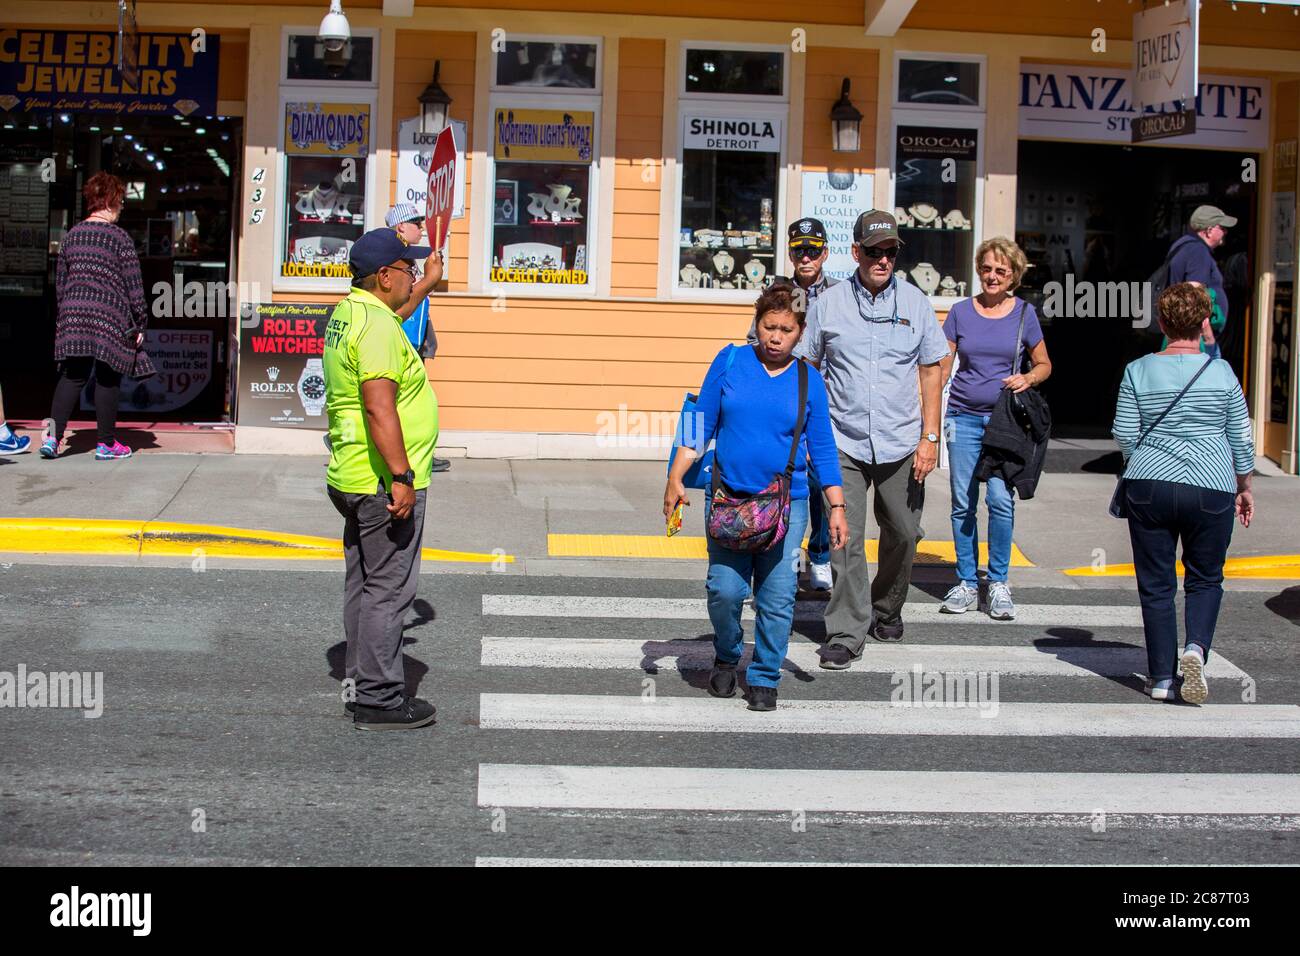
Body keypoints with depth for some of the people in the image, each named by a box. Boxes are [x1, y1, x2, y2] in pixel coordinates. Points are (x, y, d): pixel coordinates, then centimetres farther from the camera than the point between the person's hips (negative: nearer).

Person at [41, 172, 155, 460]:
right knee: (107, 378, 3)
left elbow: (60, 281, 15)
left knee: (72, 376, 10)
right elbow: (133, 284, -7)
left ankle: (53, 437, 1)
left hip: (73, 313, 5)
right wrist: (140, 322, -1)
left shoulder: (72, 234, 11)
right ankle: (106, 444, 9)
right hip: (109, 315, -5)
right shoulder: (119, 237, -6)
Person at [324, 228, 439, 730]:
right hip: (384, 482, -11)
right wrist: (403, 477, -25)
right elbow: (379, 408, -27)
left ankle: (365, 685, 25)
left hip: (352, 479, 11)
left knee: (363, 584, 16)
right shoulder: (377, 327, -19)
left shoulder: (347, 314, 13)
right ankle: (379, 699, 0)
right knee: (388, 589, -4)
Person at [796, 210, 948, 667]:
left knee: (903, 534, 11)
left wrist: (930, 437, 0)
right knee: (846, 539, -8)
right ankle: (846, 633, -4)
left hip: (901, 443, 2)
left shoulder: (914, 302, 4)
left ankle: (887, 609, 34)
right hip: (843, 442, -1)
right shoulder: (828, 303, 2)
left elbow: (931, 372, 7)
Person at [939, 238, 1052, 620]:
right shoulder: (961, 312, 6)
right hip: (964, 416, 1)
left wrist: (1027, 379, -9)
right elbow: (942, 366, 8)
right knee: (963, 502, 1)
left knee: (1000, 499, -12)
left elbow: (1044, 364, 14)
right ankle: (966, 583, 12)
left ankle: (998, 583, 0)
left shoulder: (1024, 313, 5)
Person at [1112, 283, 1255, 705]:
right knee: (1205, 579, 13)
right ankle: (1196, 646, -12)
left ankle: (1162, 677, 7)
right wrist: (1244, 487, 17)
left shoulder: (1138, 371, 1)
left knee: (1156, 585, 8)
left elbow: (1124, 435, 2)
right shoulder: (1220, 371, -1)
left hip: (1149, 488, 1)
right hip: (1210, 490, -1)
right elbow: (1241, 437, 4)